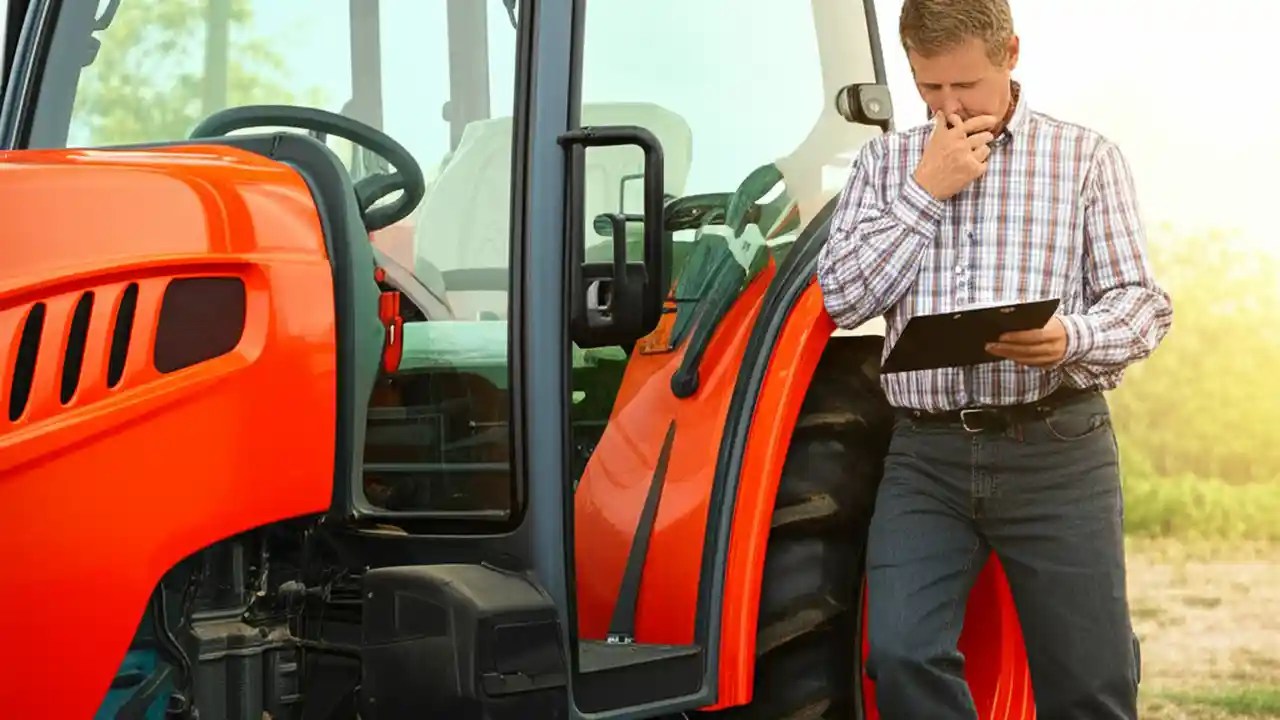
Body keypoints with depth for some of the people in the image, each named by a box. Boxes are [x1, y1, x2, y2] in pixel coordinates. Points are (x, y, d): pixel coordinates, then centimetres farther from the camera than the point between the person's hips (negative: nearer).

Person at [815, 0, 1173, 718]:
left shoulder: (1088, 157, 5)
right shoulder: (885, 162, 11)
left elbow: (1143, 302, 2)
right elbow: (842, 298, 1)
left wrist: (1072, 339, -19)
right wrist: (926, 192, -6)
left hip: (1057, 448, -1)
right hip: (925, 454, 1)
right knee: (902, 656, -13)